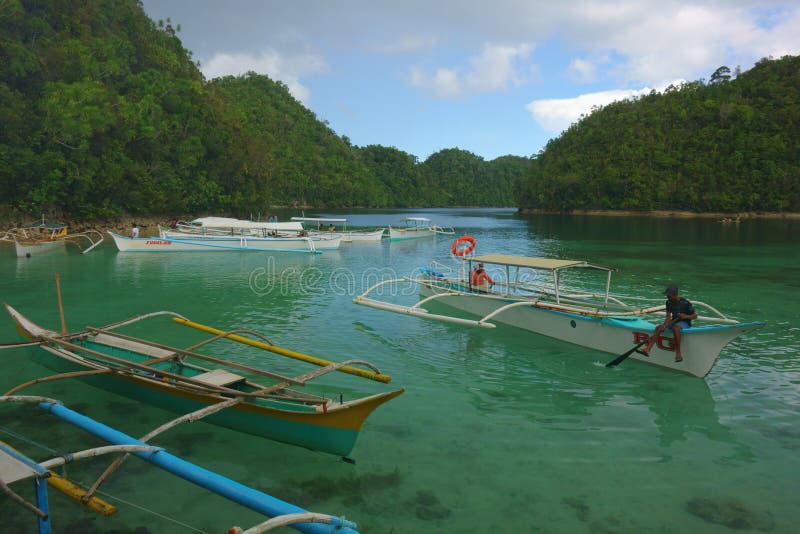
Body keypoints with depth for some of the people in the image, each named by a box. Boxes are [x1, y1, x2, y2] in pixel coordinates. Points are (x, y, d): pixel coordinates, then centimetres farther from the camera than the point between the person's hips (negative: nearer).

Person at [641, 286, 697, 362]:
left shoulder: (685, 303, -16)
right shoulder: (669, 302, -1)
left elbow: (695, 316, -8)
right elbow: (668, 317, -5)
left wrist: (686, 316, -26)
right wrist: (665, 325, -23)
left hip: (684, 322, -5)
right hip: (674, 321, 5)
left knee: (675, 327, -39)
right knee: (659, 327, -19)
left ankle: (678, 353, -37)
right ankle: (648, 349, -33)